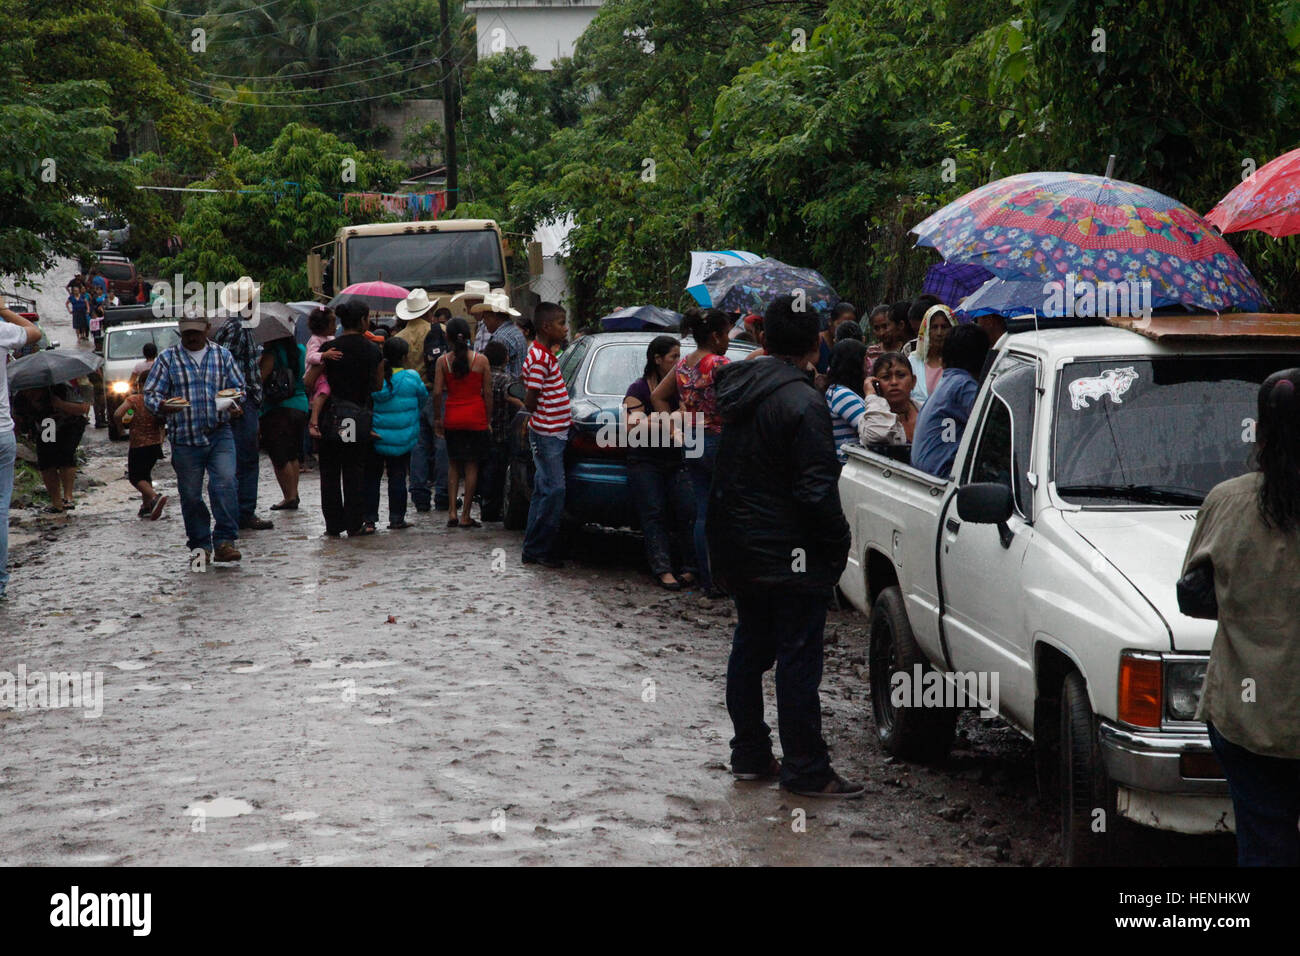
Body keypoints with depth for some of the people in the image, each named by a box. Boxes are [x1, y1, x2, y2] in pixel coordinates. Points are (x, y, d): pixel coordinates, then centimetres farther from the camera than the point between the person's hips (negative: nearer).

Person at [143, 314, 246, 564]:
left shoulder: (223, 355, 11)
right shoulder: (167, 358, 6)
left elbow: (238, 387, 15)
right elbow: (150, 393, 1)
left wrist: (236, 406, -8)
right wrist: (161, 405, -22)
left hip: (220, 434, 0)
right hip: (185, 438, 0)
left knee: (225, 482, -19)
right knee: (191, 494, 5)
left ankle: (224, 542, -16)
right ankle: (200, 546, 19)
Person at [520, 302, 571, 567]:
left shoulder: (546, 354, 12)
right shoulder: (540, 359, -19)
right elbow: (530, 402, -19)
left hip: (553, 433, 10)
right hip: (547, 434, -10)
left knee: (544, 491, 13)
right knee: (554, 491, -8)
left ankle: (534, 549, 19)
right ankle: (540, 550, -2)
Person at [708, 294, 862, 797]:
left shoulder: (737, 391, 8)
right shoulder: (802, 402, -19)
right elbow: (817, 488, -21)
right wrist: (838, 543, -9)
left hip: (738, 548, 8)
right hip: (790, 556, -8)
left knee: (749, 649, 16)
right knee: (797, 657, -3)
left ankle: (749, 754, 24)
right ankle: (805, 770, 1)